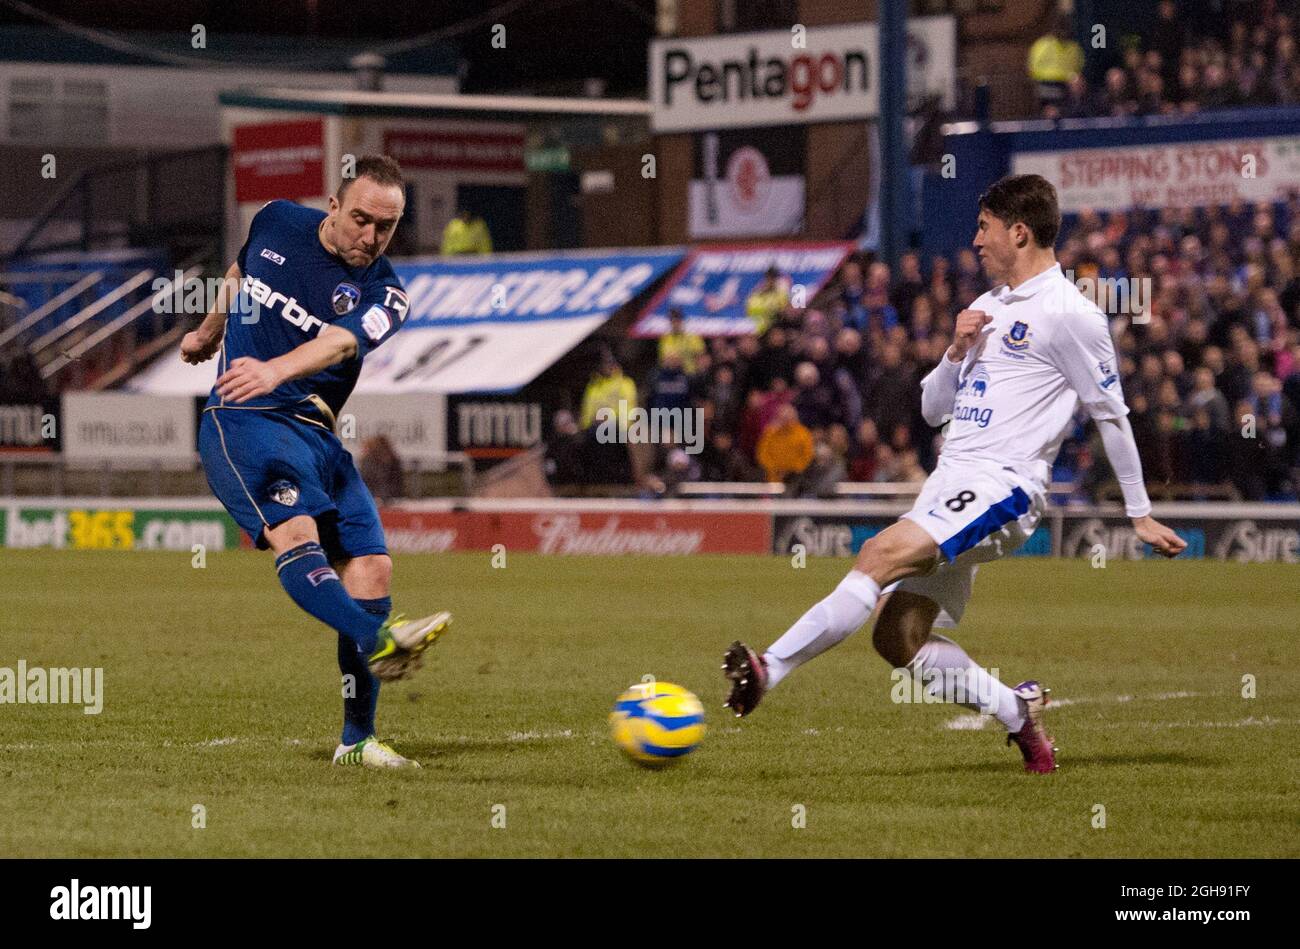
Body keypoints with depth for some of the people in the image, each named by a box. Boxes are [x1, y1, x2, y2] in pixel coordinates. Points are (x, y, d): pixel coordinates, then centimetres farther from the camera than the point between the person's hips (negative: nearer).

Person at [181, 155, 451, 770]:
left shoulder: (382, 295, -1)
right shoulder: (276, 223, 4)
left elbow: (336, 343, -24)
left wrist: (274, 369, -44)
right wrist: (211, 330, 41)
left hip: (316, 436, 2)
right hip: (242, 422, -2)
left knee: (370, 566, -8)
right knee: (297, 535, -28)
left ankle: (357, 740, 0)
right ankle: (380, 642, -53)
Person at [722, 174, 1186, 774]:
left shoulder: (1068, 314, -4)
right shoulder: (987, 308, 22)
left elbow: (1110, 415, 0)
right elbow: (933, 409, 23)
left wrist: (1140, 514, 3)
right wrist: (956, 353, 3)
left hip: (1002, 488, -9)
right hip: (950, 485, 9)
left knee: (880, 556, -28)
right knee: (898, 639, 0)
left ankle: (769, 670, -33)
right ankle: (1018, 714, 12)